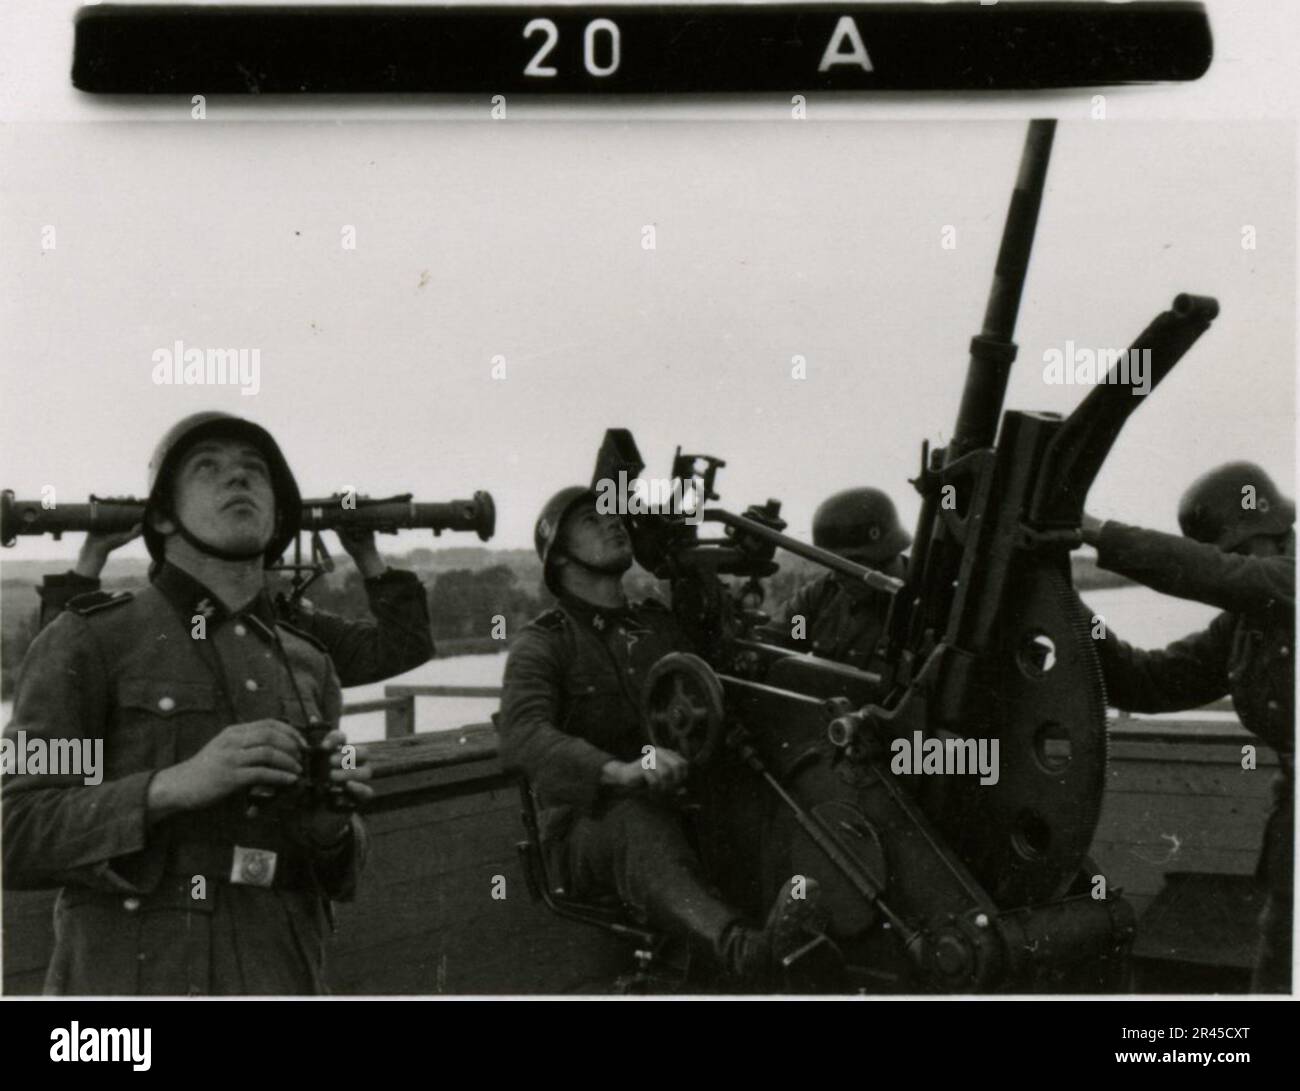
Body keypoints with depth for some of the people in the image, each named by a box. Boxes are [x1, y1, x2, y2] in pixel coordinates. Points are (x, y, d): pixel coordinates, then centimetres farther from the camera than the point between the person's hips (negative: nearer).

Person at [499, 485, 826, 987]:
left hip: (678, 809, 7)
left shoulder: (661, 625, 20)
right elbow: (522, 738, -19)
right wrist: (619, 770, -36)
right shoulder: (540, 645, 1)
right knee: (640, 824, -39)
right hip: (588, 828, -6)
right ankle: (746, 953, -65)